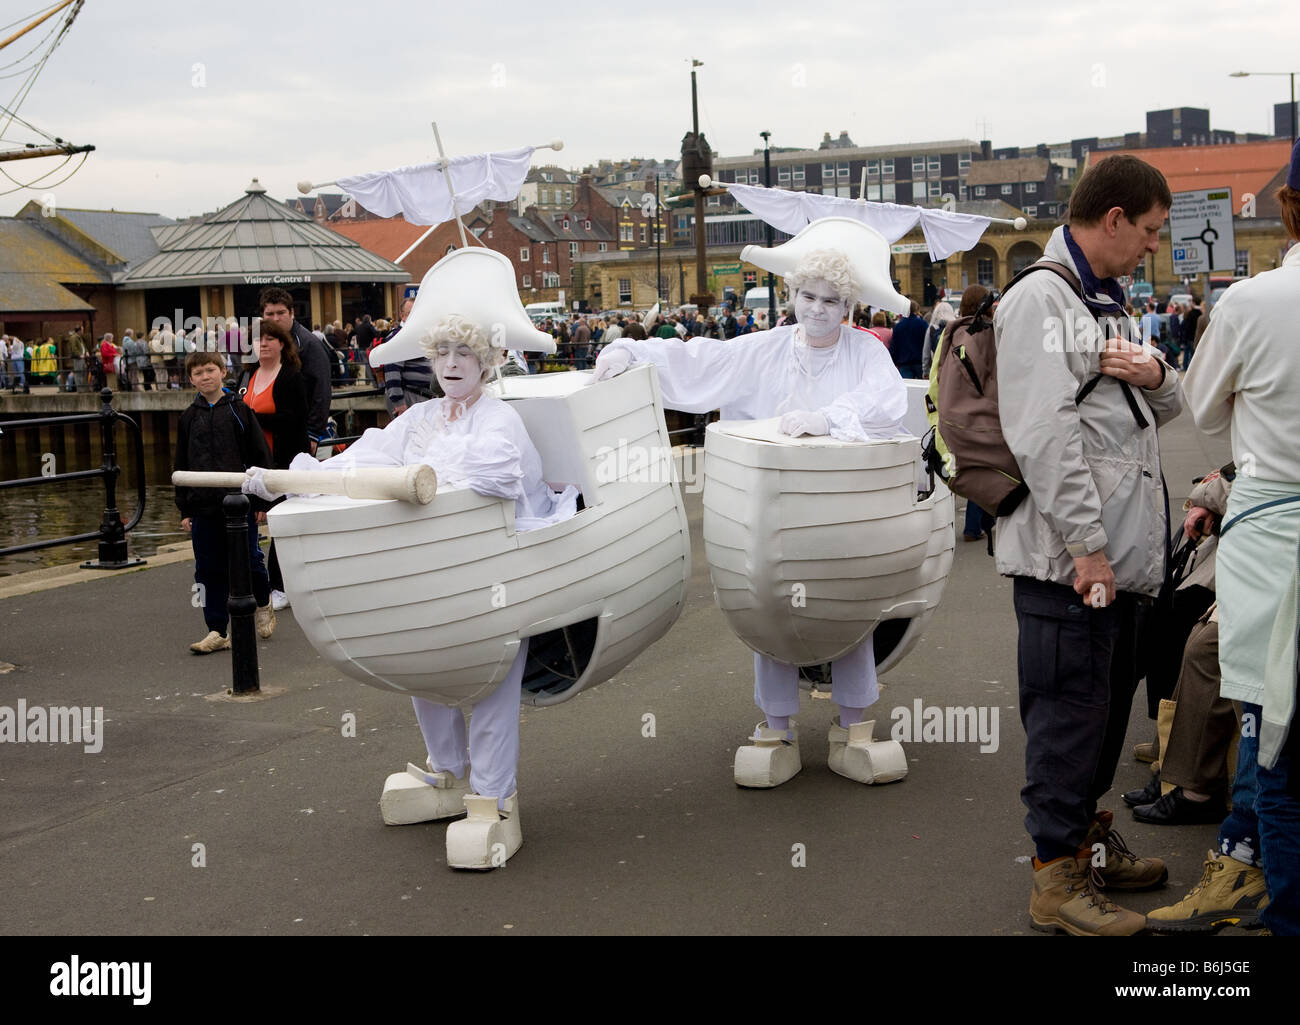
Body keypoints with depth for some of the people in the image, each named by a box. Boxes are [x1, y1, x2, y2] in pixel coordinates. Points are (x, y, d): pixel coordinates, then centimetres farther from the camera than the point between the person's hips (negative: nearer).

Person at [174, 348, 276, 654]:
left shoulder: (239, 410, 0)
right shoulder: (188, 418, 9)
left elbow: (260, 457, 0)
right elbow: (181, 466, 13)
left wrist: (261, 501, -3)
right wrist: (184, 510, 8)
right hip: (203, 508, 3)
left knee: (249, 560, 3)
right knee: (209, 571, 3)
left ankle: (263, 604, 32)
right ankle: (216, 632, 10)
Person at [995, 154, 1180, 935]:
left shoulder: (1108, 302, 19)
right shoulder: (1042, 299, -13)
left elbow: (1166, 410, 24)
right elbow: (1044, 434, -21)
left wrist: (1155, 374, 0)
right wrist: (1087, 543, -23)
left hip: (1123, 553, 10)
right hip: (1070, 557, -10)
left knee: (1107, 705, 19)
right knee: (1068, 712, -3)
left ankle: (1089, 835, 34)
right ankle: (1059, 878, 7)